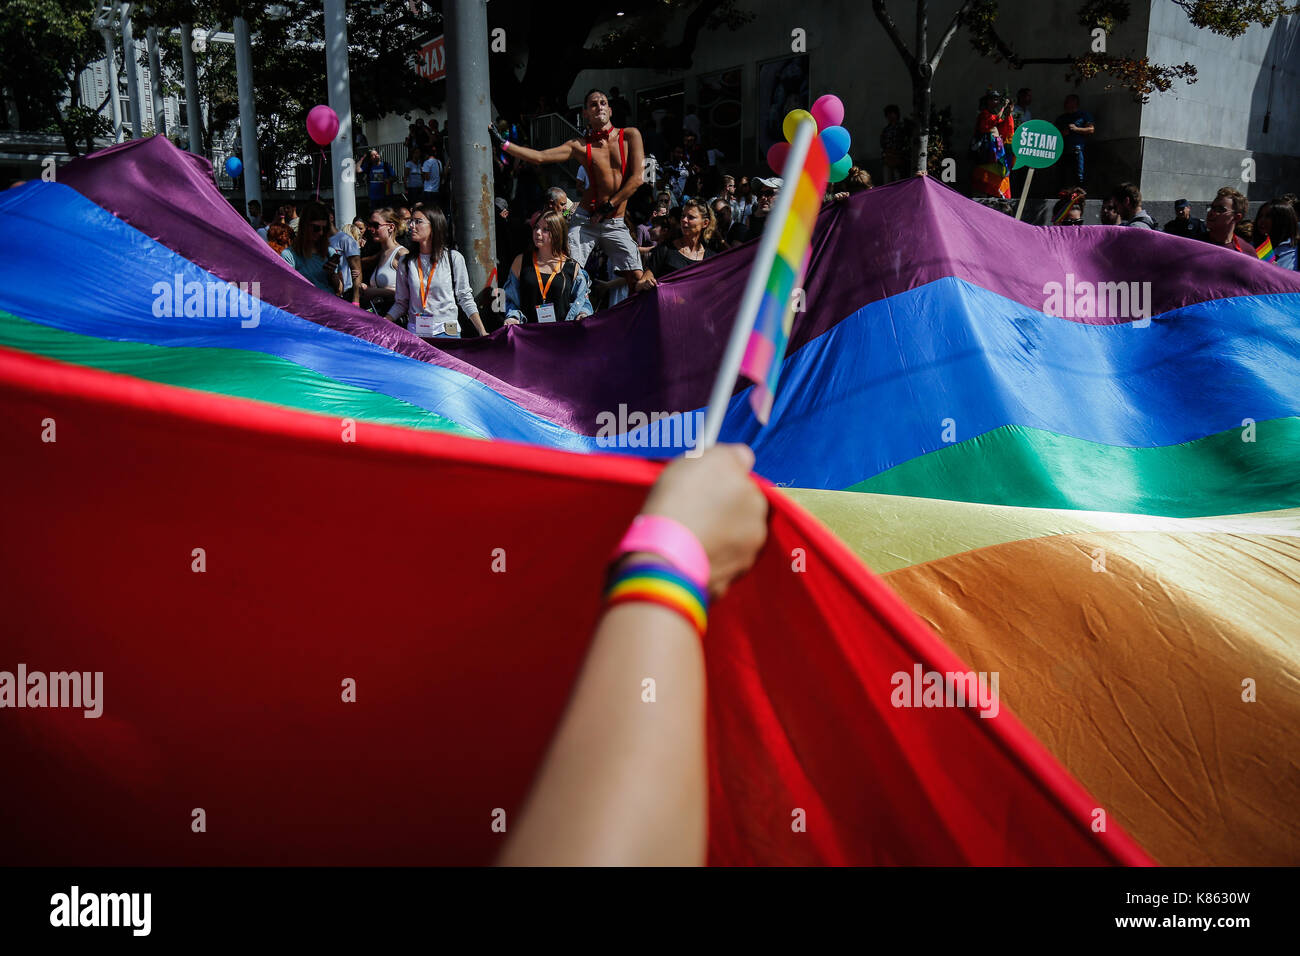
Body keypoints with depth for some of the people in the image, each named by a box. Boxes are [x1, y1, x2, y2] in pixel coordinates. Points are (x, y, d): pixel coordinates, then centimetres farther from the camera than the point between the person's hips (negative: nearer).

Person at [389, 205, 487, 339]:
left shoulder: (454, 258, 1)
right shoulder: (406, 262, 7)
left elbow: (465, 299, 4)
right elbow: (401, 302, 12)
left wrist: (483, 332, -3)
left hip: (447, 333, -2)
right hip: (414, 333, 2)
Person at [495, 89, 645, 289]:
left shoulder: (629, 136, 4)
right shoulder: (580, 146, 5)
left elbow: (636, 179, -3)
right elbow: (539, 156, -1)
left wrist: (607, 207, -7)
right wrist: (503, 144, -10)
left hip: (615, 225, 0)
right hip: (584, 220, 0)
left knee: (638, 280, -10)